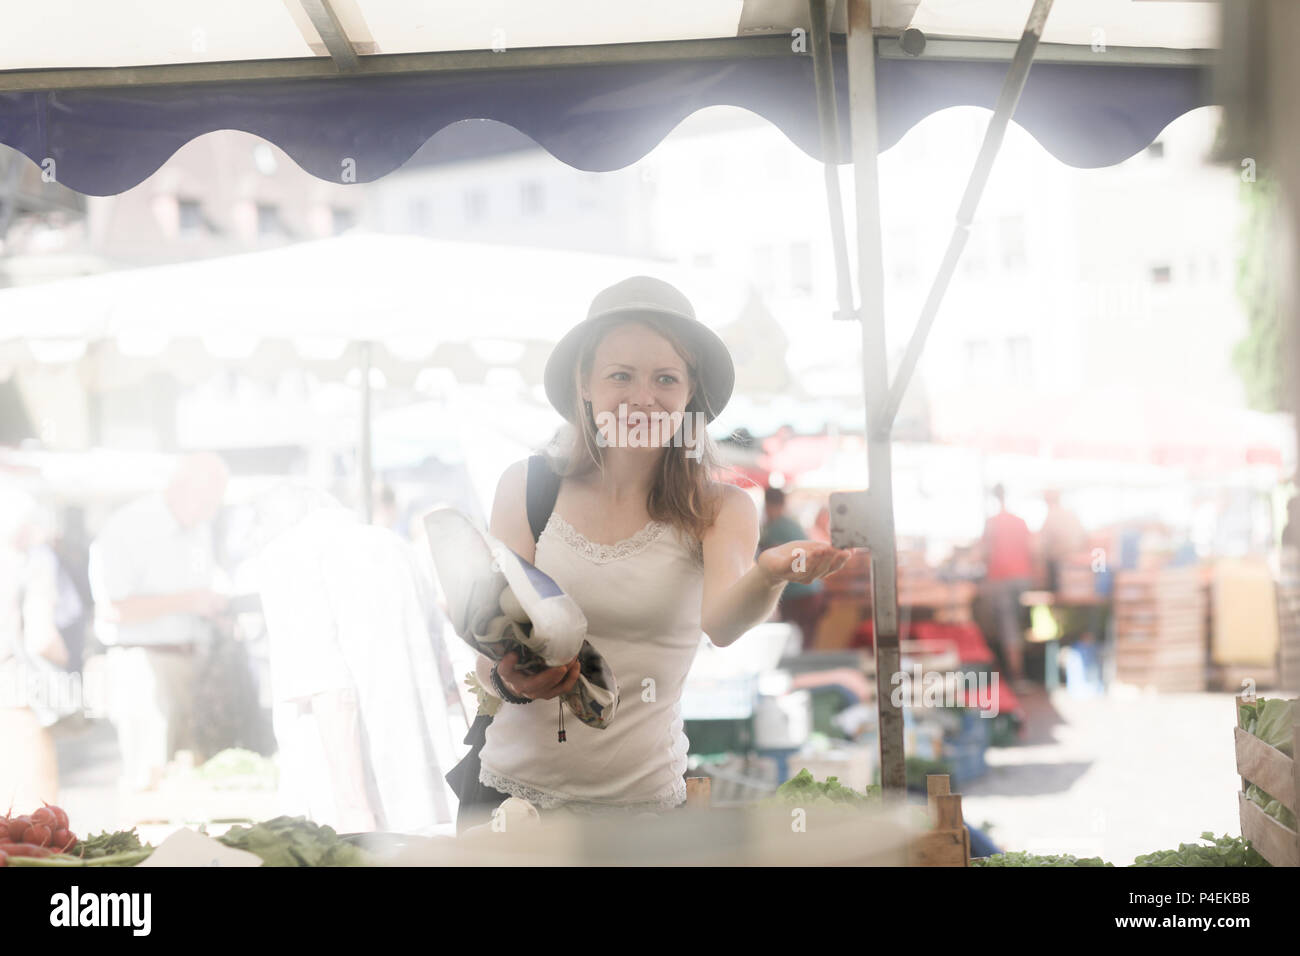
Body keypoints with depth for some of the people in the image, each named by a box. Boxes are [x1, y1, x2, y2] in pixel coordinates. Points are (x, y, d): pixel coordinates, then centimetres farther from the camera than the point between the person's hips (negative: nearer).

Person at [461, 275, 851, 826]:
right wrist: (513, 679, -26)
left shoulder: (719, 510, -2)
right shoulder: (527, 487, -1)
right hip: (513, 788, 0)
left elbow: (720, 622, -22)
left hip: (644, 799, 0)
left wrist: (768, 576, -43)